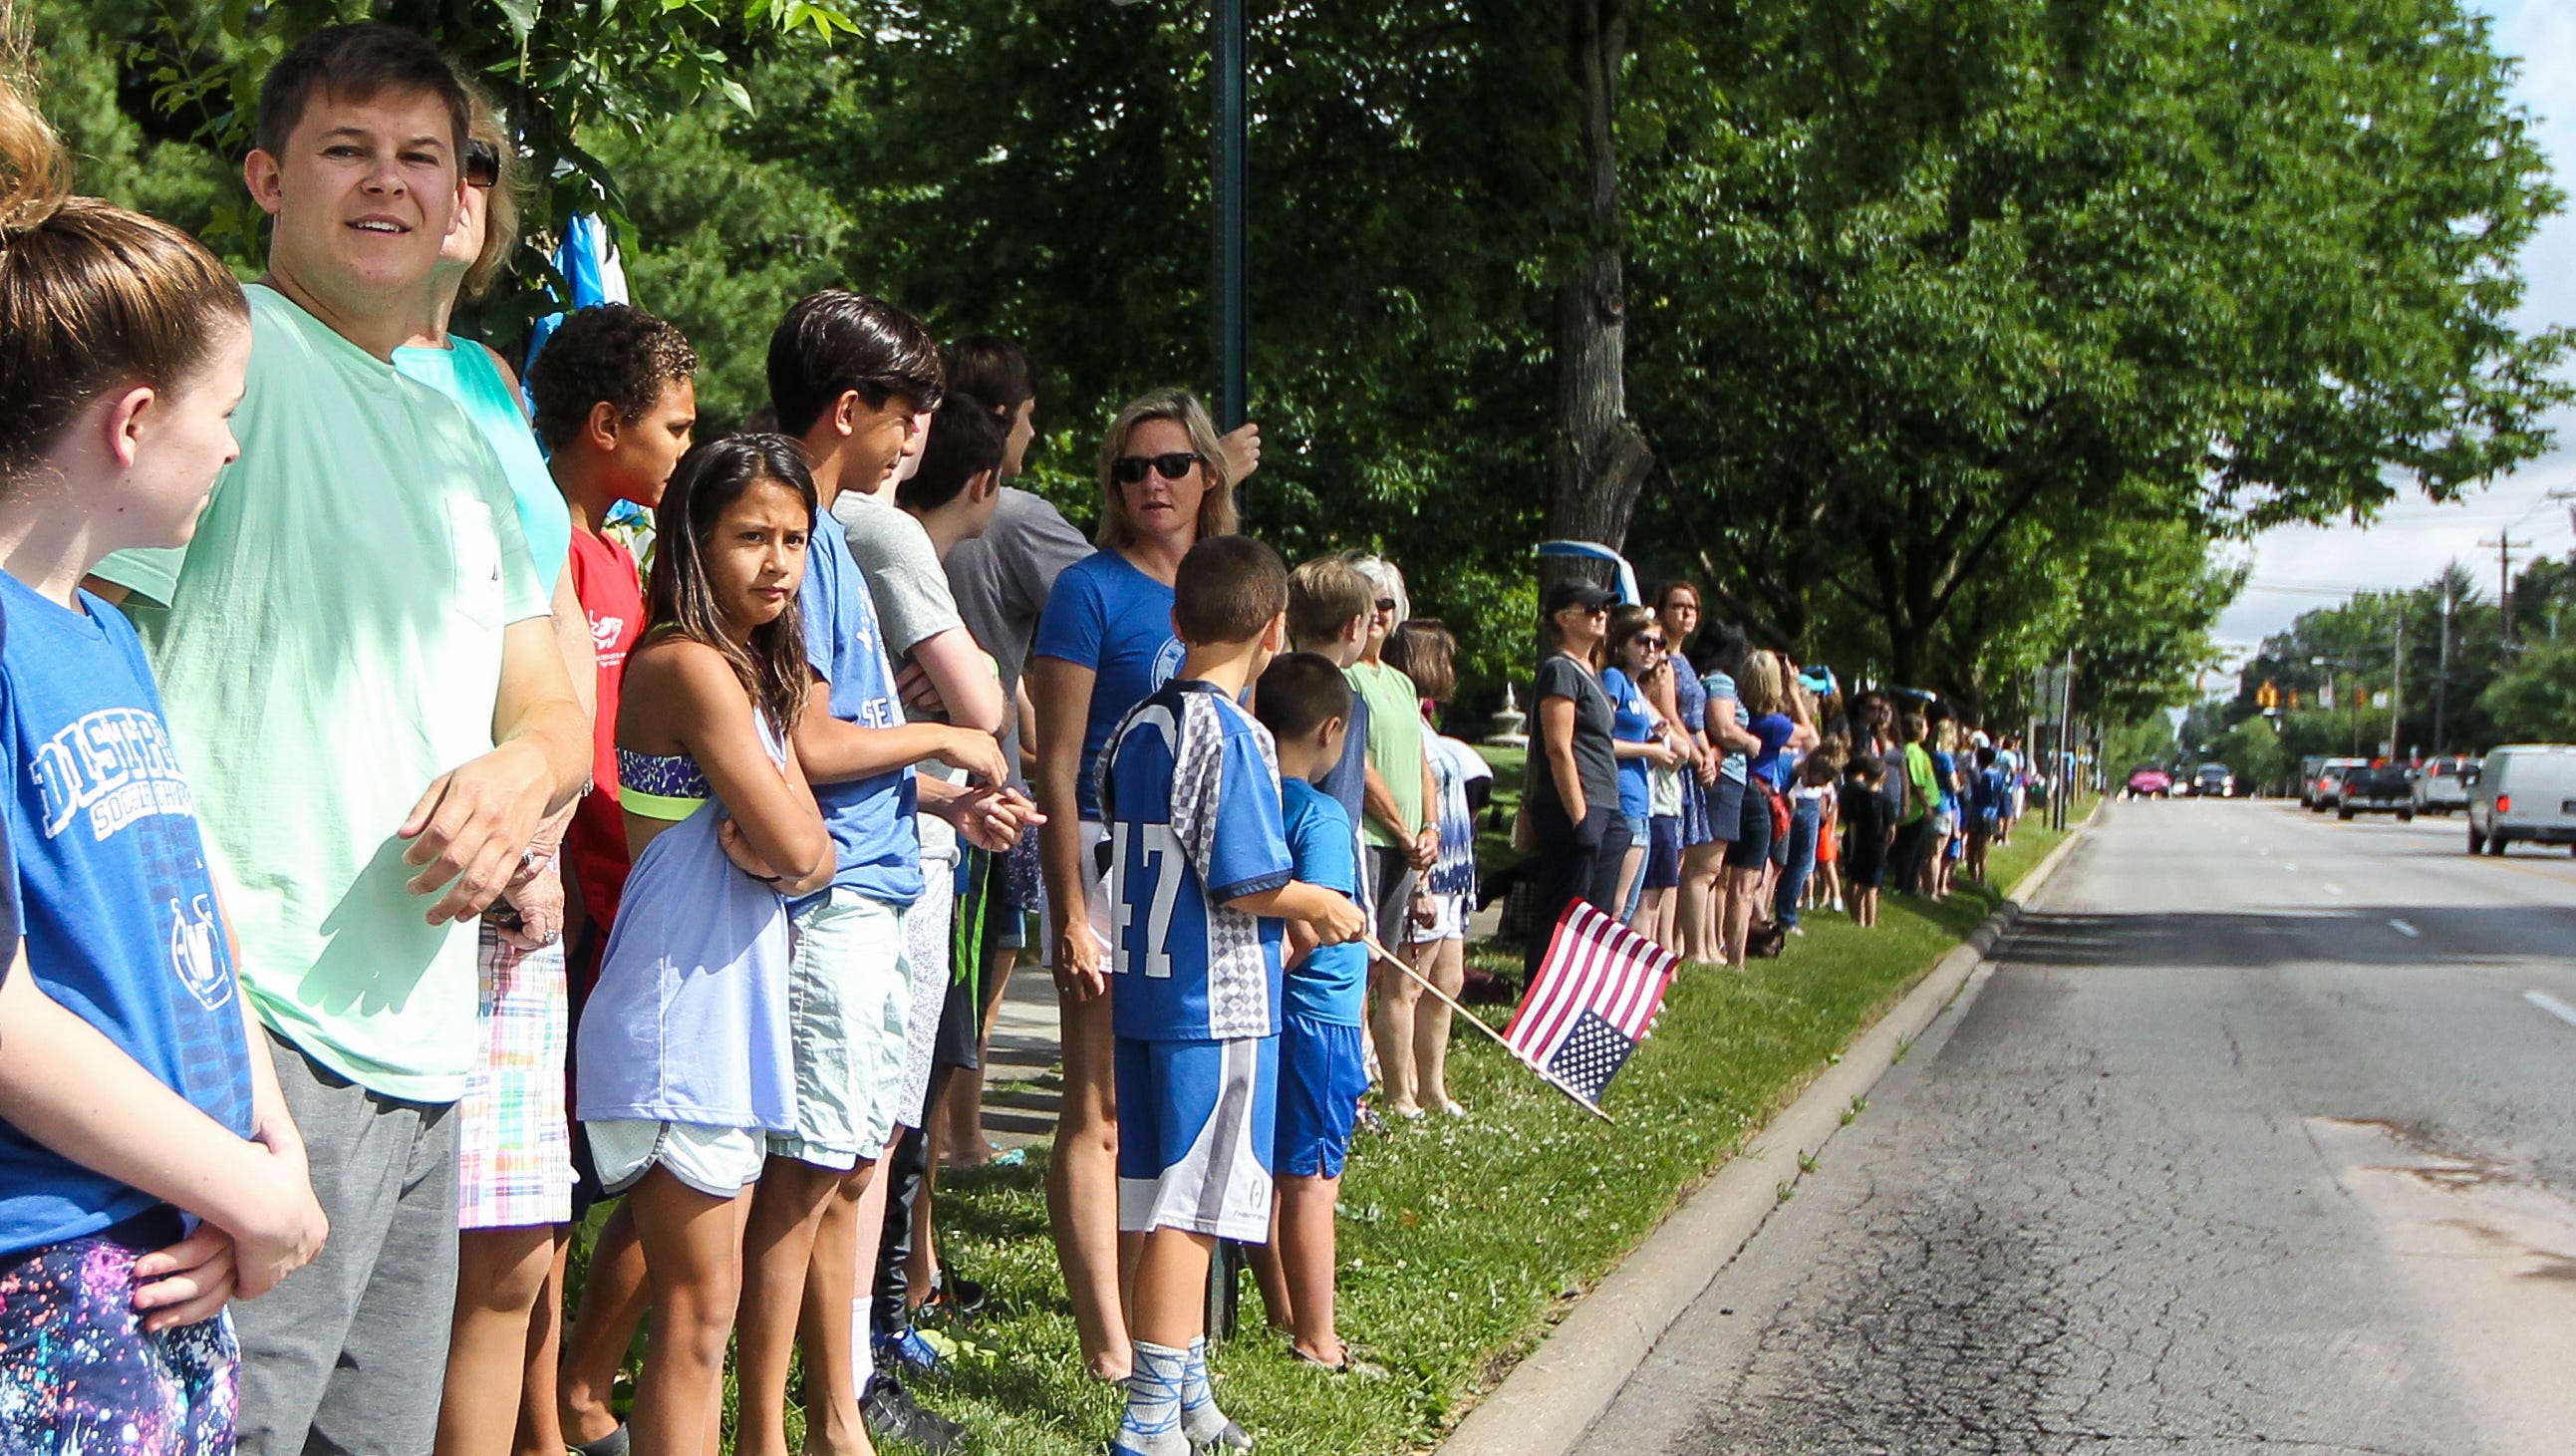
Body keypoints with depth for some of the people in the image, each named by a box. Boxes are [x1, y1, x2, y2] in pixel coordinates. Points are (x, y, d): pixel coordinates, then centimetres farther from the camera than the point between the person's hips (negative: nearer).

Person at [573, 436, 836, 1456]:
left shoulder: (748, 667, 15)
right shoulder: (693, 667, -15)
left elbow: (809, 856, 11)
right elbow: (800, 848, -19)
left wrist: (775, 852, -10)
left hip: (728, 1024, 10)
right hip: (679, 1027, -10)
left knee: (705, 1305, 13)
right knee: (699, 1315, -6)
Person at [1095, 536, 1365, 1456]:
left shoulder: (1135, 727, 9)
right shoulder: (1233, 735, -16)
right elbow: (1248, 884, -19)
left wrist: (1286, 918, 22)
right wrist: (1325, 907, 1)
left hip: (1139, 993, 8)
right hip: (1217, 1002, -8)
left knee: (1166, 1205, 15)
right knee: (1188, 1211, -3)